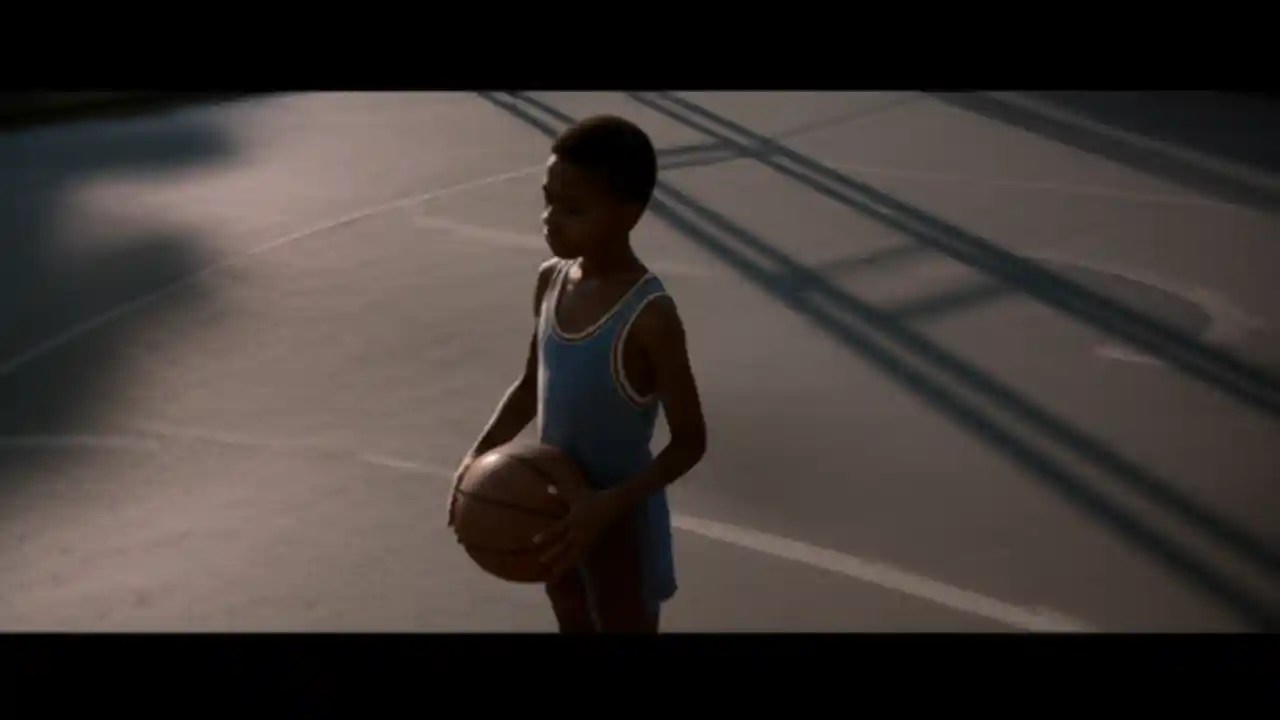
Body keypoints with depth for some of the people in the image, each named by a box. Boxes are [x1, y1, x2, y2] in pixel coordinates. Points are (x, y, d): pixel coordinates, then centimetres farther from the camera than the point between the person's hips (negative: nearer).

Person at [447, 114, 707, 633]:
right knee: (573, 623, 25)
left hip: (621, 519, -6)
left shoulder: (650, 317, -27)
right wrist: (479, 454, -5)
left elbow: (689, 442, -20)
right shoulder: (551, 281, -6)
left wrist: (608, 505, -30)